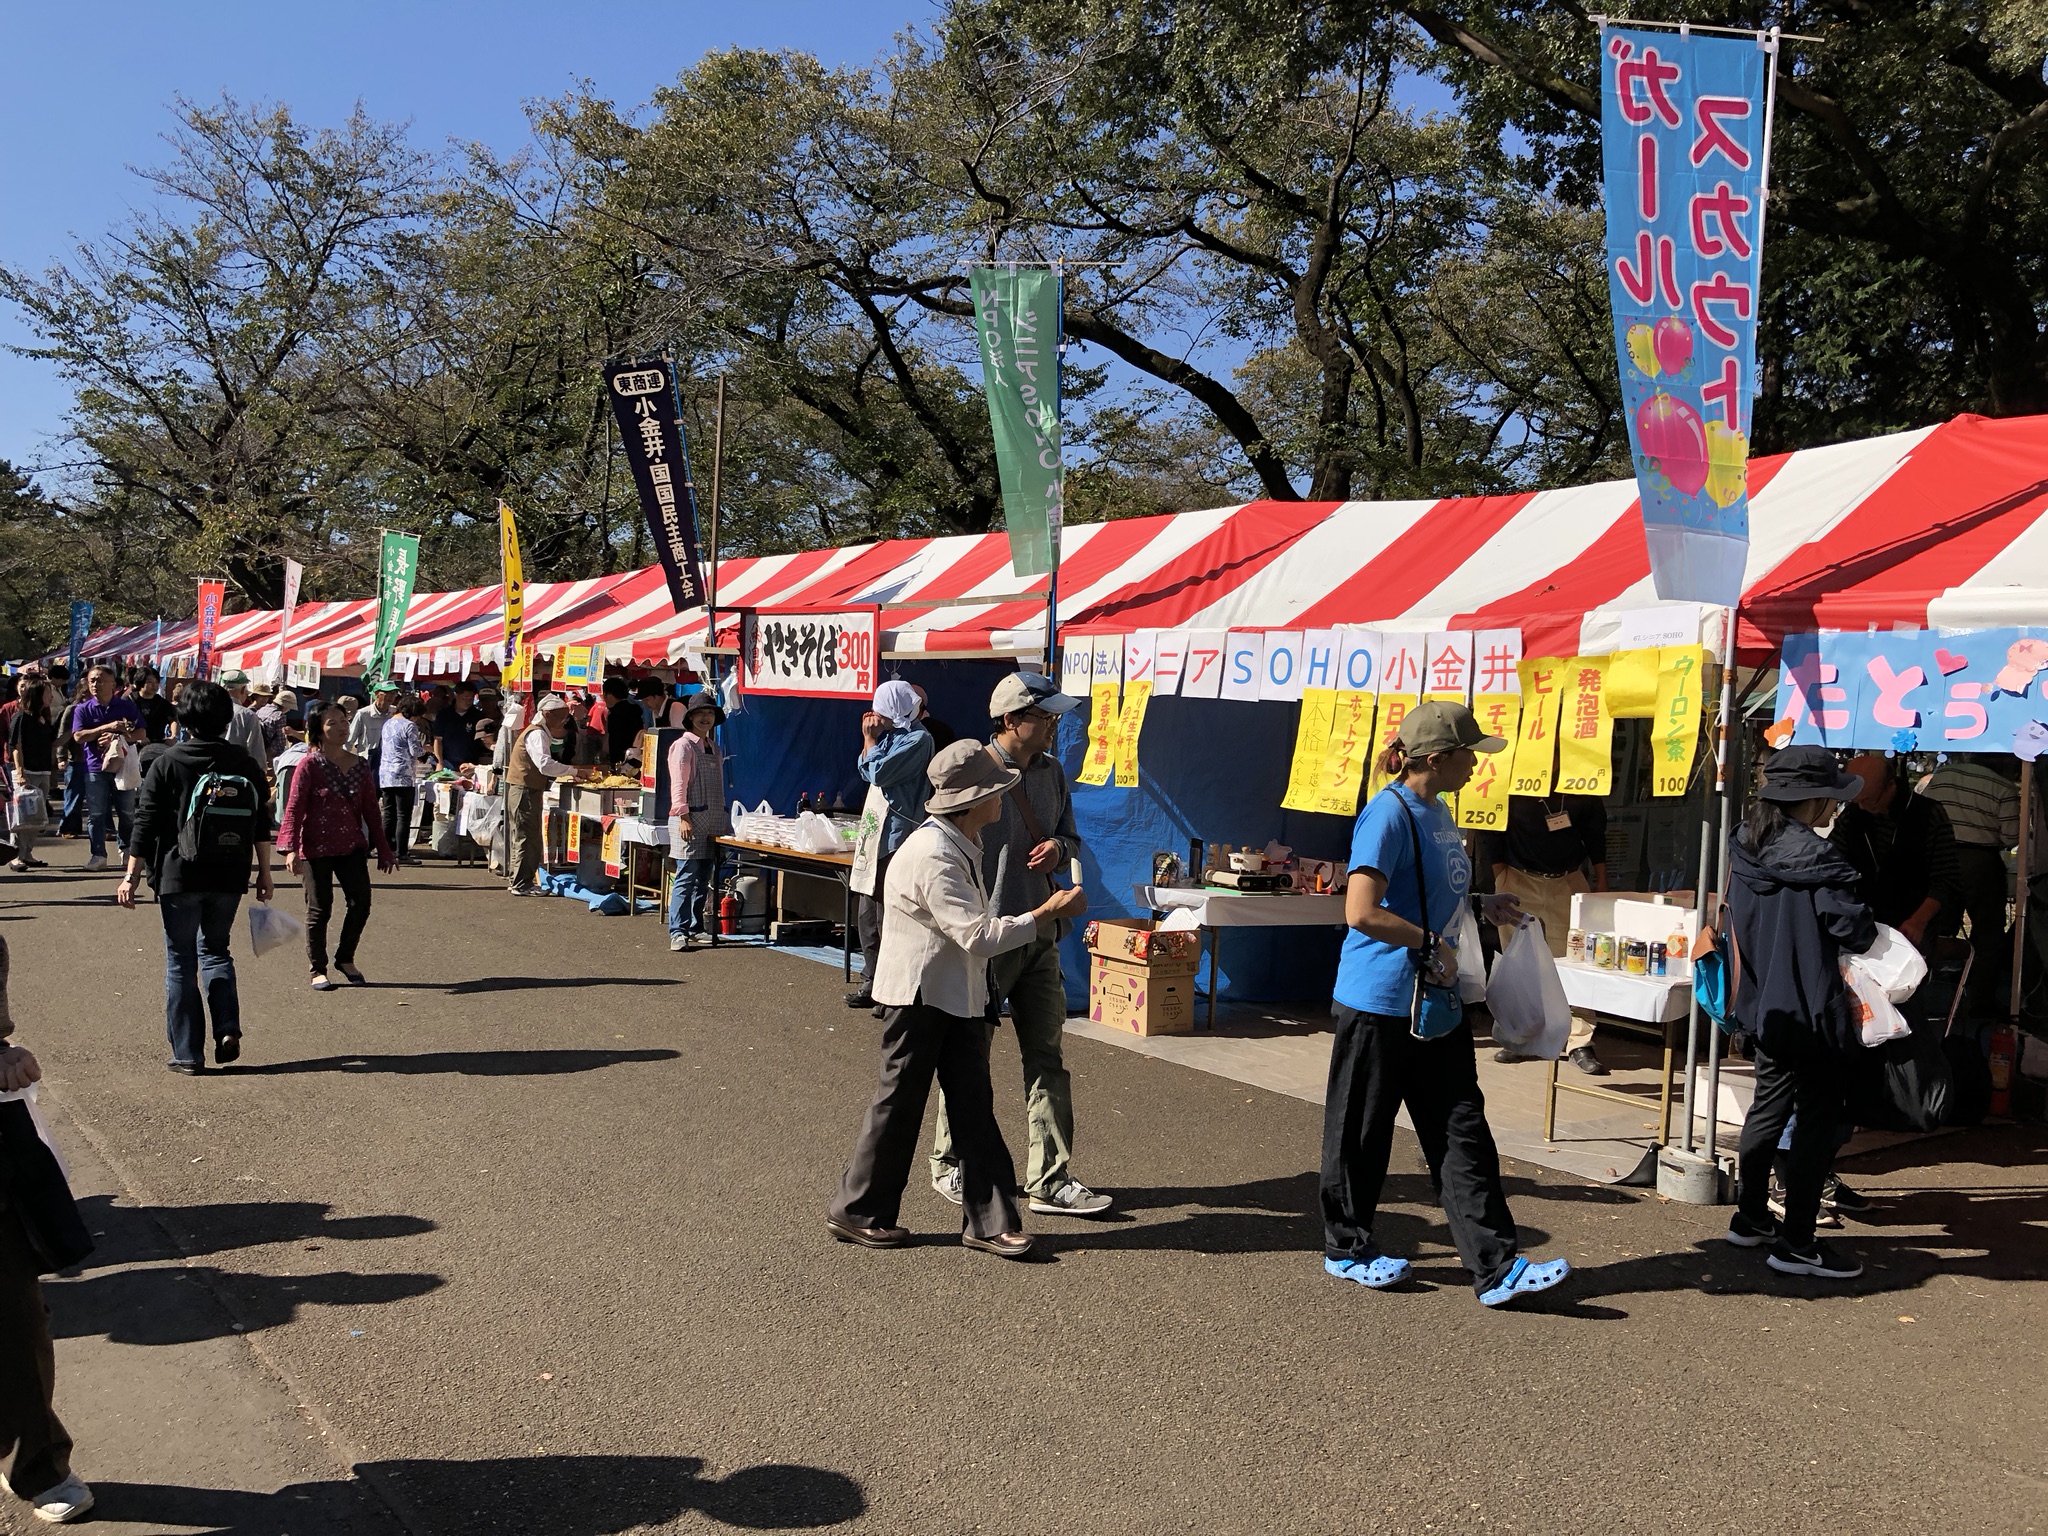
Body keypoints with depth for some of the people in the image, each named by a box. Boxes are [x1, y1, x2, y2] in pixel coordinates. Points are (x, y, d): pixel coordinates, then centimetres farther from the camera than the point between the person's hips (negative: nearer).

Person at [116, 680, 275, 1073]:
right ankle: (228, 1029, 1)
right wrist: (265, 873, 15)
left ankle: (188, 1053, 7)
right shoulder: (246, 764, 3)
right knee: (215, 951, 20)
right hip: (230, 879, 3)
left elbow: (146, 823, -6)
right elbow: (262, 823, 7)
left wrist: (131, 876, -1)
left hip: (179, 878, -3)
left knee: (181, 962, 7)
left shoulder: (169, 763, -6)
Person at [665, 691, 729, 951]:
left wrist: (724, 821, 19)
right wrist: (683, 817, -20)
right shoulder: (683, 746, -5)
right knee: (686, 877, -10)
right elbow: (678, 784, -13)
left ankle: (695, 929, 16)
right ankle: (677, 932, -10)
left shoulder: (713, 748, 18)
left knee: (703, 880, 10)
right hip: (690, 821, -8)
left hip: (712, 822, 8)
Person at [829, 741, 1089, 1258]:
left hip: (958, 997, 9)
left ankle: (988, 1220, 10)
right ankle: (857, 1213, 17)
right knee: (899, 1103, 2)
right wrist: (1047, 915, -21)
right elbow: (979, 937, -27)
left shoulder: (965, 845, 9)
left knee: (973, 1104, 7)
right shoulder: (932, 858, -24)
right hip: (919, 995, -9)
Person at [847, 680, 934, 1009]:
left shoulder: (918, 739, -13)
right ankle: (872, 982, 24)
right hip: (876, 835, 10)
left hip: (897, 838, -10)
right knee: (867, 916, 15)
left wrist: (871, 740, -4)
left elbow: (878, 773, -19)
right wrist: (869, 738, 6)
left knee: (888, 919, -7)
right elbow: (866, 771, 18)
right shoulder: (891, 736, 14)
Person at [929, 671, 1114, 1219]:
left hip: (1040, 933, 6)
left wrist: (1059, 849, -6)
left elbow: (1070, 837, 19)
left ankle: (1050, 1179, 10)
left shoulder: (1050, 772, 8)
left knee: (1047, 1055, 5)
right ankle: (949, 1164, 25)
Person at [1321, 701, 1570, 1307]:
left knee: (1464, 1131, 6)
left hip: (1437, 1001, 9)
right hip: (1380, 1001, -9)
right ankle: (1346, 1248, 24)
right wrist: (1432, 944, -19)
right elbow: (1362, 913, -27)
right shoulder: (1389, 815, -18)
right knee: (1362, 1132, 8)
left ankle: (1497, 1267, 8)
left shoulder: (1436, 812, 11)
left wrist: (1481, 906, 11)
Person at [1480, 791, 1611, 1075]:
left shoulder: (1583, 792, -1)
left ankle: (1579, 1044, -3)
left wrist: (1601, 881, 12)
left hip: (1569, 882, 1)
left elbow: (1595, 834, 11)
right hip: (1519, 883, -1)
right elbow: (1491, 835, 0)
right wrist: (1500, 879, -4)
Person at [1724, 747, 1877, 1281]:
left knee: (1769, 1107, 19)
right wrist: (1874, 933, 5)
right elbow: (1855, 929, -16)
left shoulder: (1747, 848, 4)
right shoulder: (1813, 857, -21)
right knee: (1818, 1121, 0)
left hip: (1766, 1006, 8)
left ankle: (1749, 1219, 28)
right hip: (1811, 1010, -8)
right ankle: (1796, 1243, 3)